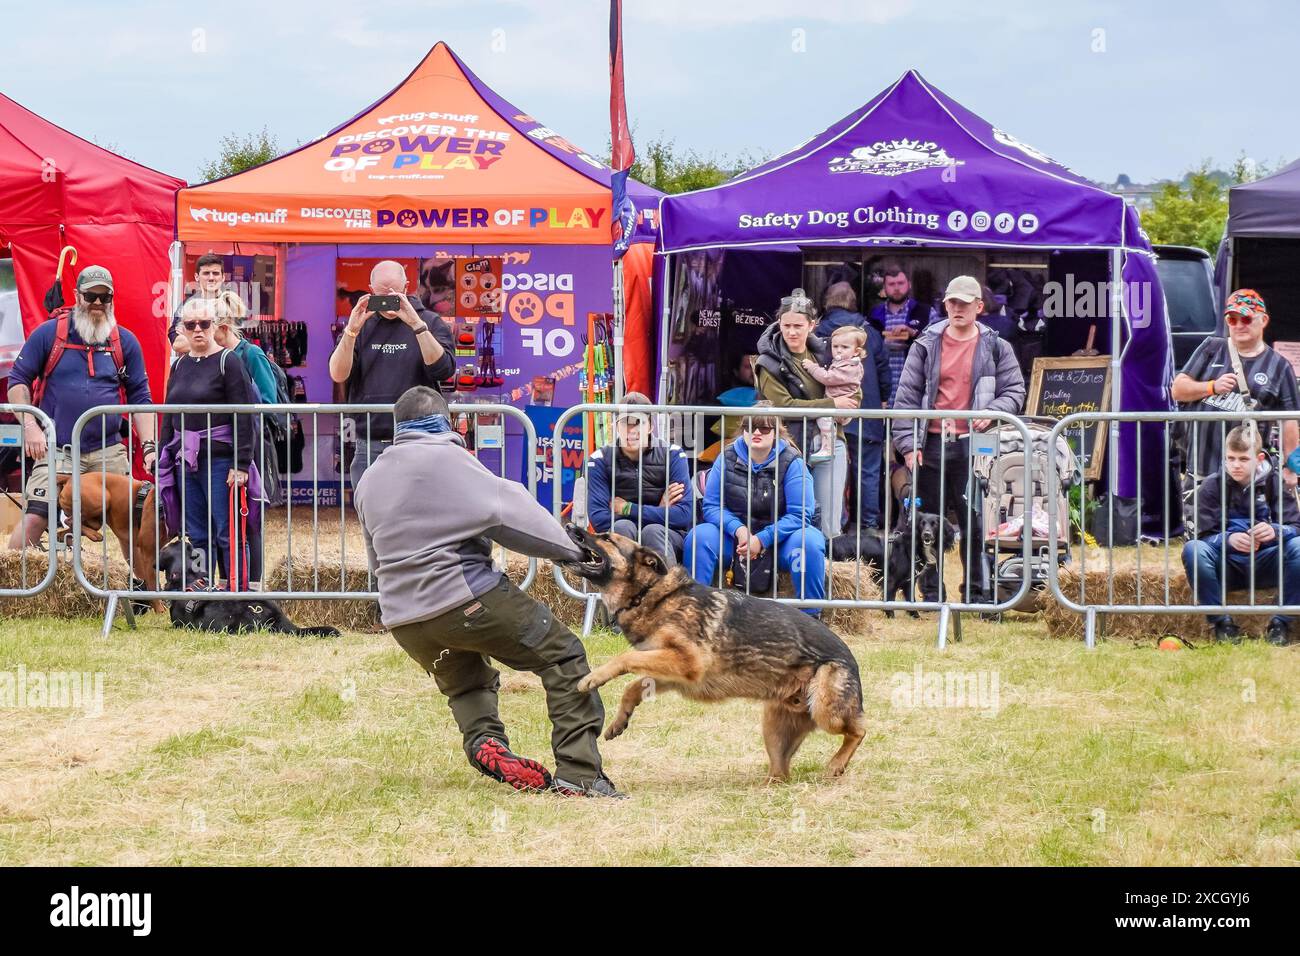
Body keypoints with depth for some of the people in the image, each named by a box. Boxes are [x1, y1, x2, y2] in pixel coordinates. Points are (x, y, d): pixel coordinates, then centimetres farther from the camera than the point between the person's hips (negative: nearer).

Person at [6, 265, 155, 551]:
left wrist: (148, 447, 1)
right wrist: (30, 426, -11)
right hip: (57, 451, -2)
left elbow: (139, 398, 11)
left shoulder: (125, 342, 9)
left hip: (109, 452, 2)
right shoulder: (48, 333, 3)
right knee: (34, 518, -13)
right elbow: (18, 380, 3)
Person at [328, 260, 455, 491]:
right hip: (369, 446, 3)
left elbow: (444, 370, -12)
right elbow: (338, 375, -1)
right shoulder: (362, 324, 11)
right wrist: (351, 331, -16)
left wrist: (416, 324, -20)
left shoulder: (430, 323, 5)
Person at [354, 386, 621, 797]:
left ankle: (483, 740, -1)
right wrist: (570, 549, -9)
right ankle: (578, 771, -8)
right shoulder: (445, 457, -7)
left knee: (465, 685, 31)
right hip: (466, 596, -7)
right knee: (563, 656, 2)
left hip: (402, 618, 7)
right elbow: (506, 509, -12)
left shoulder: (369, 481, 16)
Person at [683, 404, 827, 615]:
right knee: (699, 536, -25)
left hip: (778, 537, -2)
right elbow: (712, 506, -3)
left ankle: (810, 616, -24)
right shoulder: (727, 460, -2)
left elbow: (800, 514, -15)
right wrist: (738, 530, -22)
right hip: (735, 534, 2)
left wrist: (762, 539, -25)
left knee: (809, 542, -33)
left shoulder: (791, 463, -9)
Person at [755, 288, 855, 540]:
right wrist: (833, 404, -14)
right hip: (792, 447, -3)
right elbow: (784, 405, -14)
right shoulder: (770, 363, -3)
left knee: (829, 528, 2)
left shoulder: (823, 353, 10)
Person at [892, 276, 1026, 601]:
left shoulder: (995, 348, 5)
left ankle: (975, 591, 8)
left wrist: (992, 412, -14)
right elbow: (907, 396, 5)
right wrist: (908, 443, -3)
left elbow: (1015, 392, 6)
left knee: (975, 522, 0)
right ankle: (931, 592, 14)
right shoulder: (926, 345, 7)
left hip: (973, 447, -1)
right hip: (932, 445, 2)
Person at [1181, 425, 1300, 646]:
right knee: (1192, 549, -30)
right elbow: (1205, 535, -10)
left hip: (1264, 567, 0)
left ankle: (1281, 623, -18)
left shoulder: (1274, 483, -3)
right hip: (1226, 567, 0)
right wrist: (1229, 539, -33)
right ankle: (1222, 622, -19)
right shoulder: (1211, 486, -3)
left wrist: (1275, 531, -35)